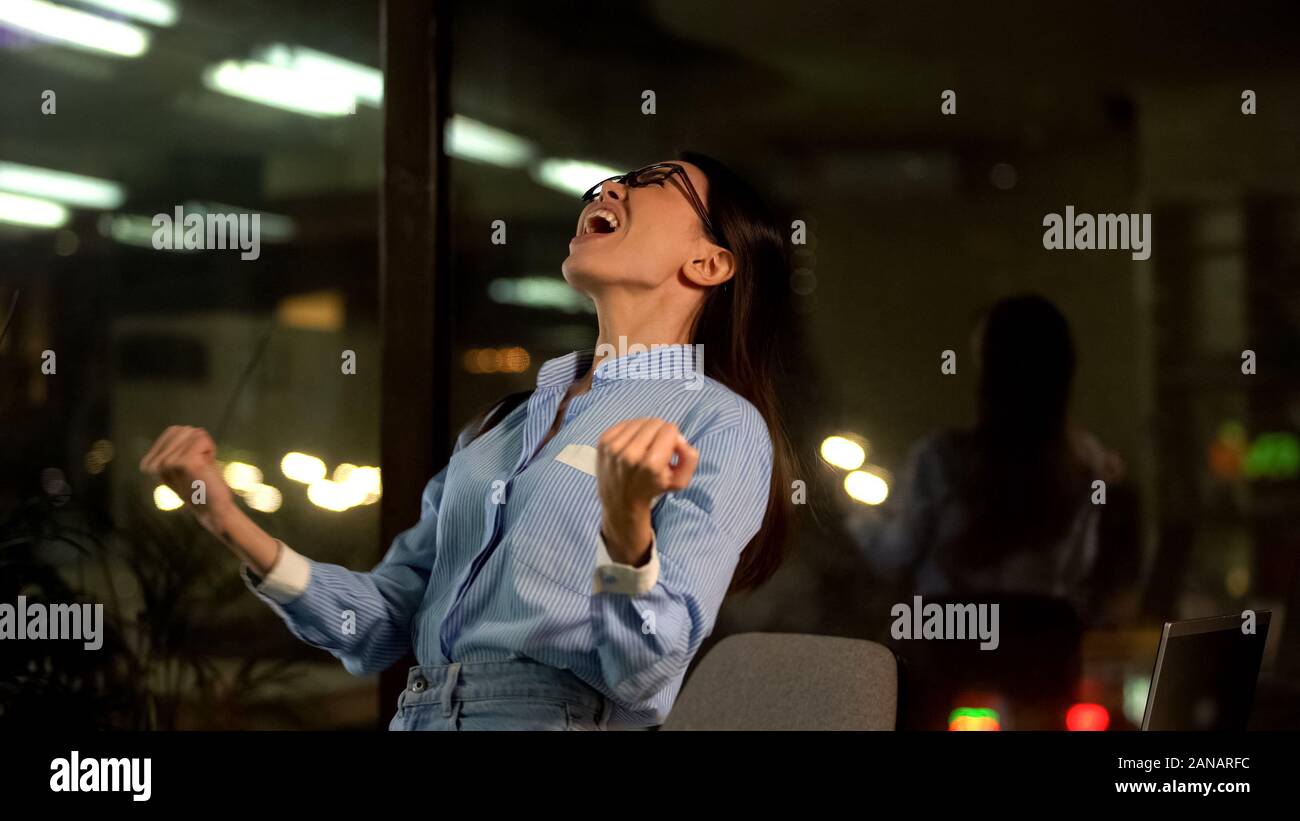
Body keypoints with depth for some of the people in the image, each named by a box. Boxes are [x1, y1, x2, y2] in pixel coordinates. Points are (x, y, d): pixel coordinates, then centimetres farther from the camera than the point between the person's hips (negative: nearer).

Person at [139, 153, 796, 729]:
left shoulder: (721, 425, 0)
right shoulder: (505, 426, 18)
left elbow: (648, 678, -9)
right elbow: (381, 628, 13)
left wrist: (628, 524, -25)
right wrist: (232, 525, 3)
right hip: (420, 715, 6)